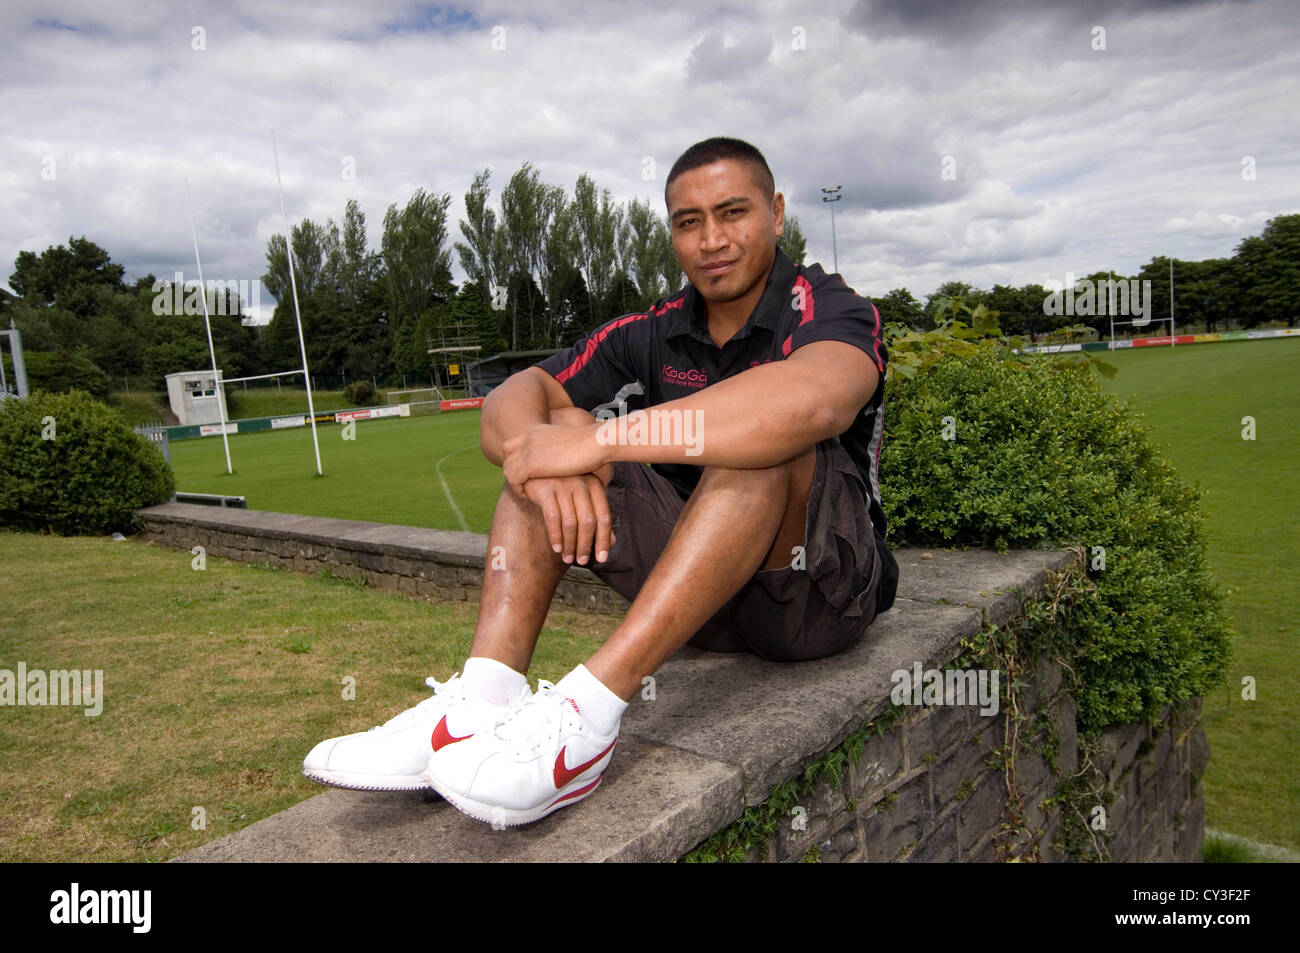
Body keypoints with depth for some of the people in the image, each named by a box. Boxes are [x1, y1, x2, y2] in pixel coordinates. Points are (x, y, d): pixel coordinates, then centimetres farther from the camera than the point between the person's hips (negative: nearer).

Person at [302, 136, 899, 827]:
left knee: (766, 439, -33)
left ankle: (584, 717, -38)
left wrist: (592, 439, -35)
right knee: (554, 424, -9)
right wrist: (543, 459, -30)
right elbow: (509, 404, -5)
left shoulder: (830, 310, -11)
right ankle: (481, 702, -25)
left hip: (822, 590, -4)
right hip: (695, 600, 5)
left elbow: (812, 400, -37)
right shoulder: (653, 334, 5)